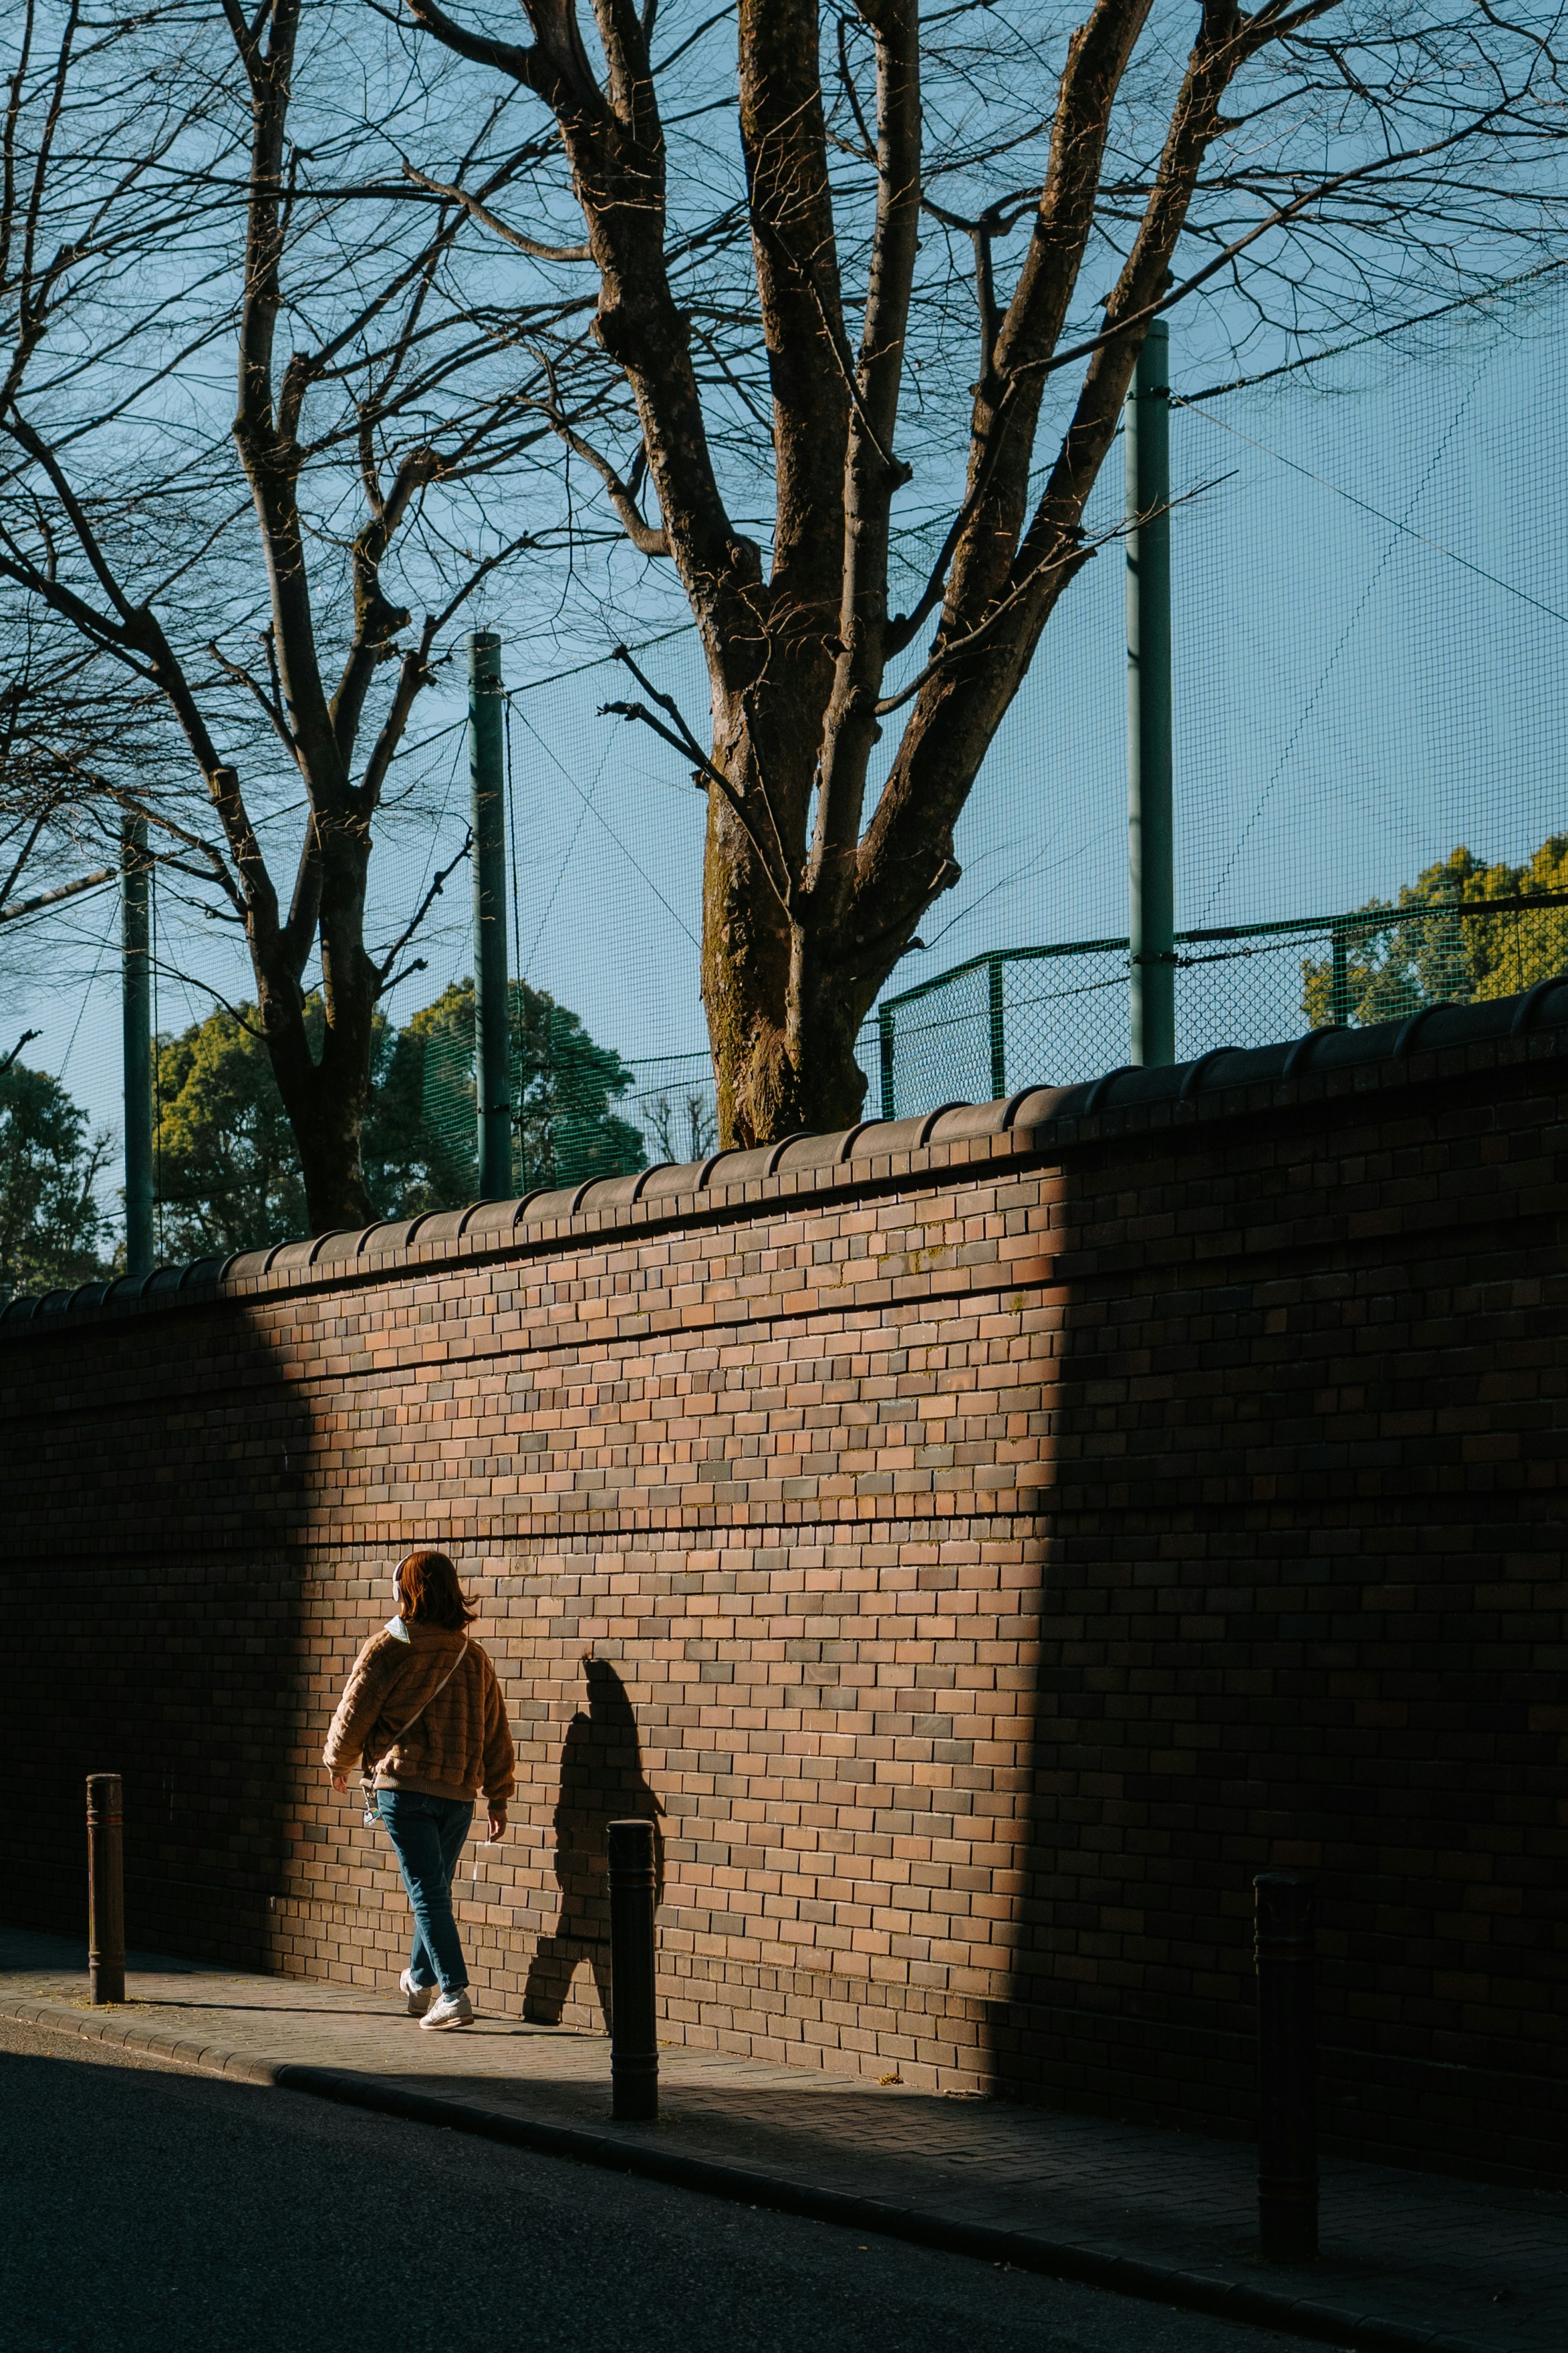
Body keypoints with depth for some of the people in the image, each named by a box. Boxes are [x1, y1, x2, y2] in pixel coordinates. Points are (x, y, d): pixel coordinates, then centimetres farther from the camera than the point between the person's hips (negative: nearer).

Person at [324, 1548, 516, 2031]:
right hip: (460, 1792, 5)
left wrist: (339, 1764, 20)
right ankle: (421, 1984, 34)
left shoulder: (387, 1650, -6)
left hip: (404, 1786, -5)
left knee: (428, 1893, -6)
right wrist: (498, 1798, 18)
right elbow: (495, 1730, 11)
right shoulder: (472, 1655, 8)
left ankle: (455, 1995, -15)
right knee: (435, 1888, 19)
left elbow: (353, 1715, 1)